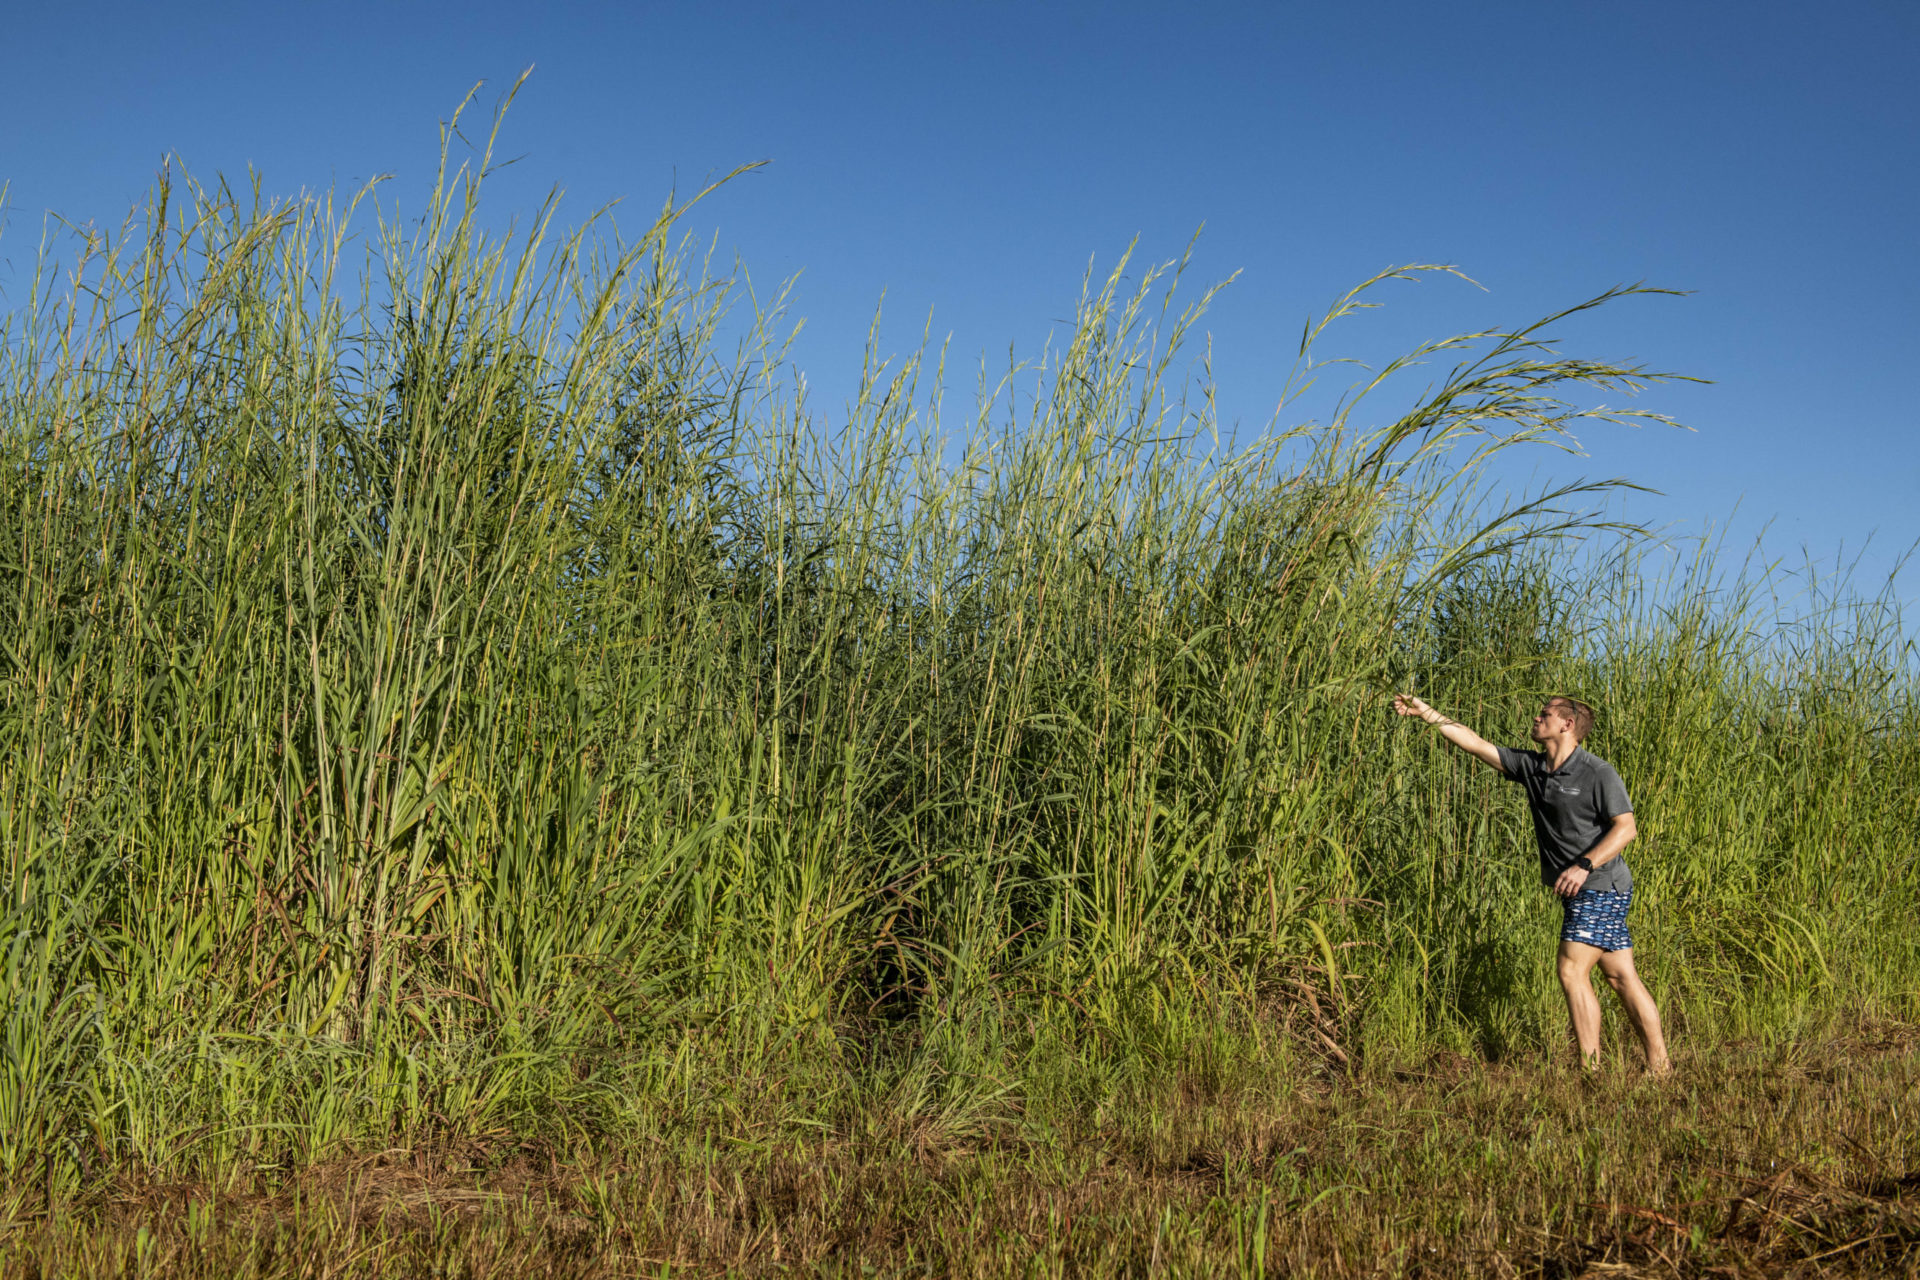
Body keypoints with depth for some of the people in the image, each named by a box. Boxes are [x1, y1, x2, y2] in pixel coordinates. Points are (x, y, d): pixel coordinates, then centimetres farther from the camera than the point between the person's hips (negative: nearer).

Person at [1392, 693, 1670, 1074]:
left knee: (1572, 971, -12)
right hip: (1582, 894, 8)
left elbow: (1626, 827, -18)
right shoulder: (1532, 767, 8)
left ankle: (1591, 1068, -9)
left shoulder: (1598, 773, -13)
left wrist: (1584, 865, -29)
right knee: (1621, 977, 8)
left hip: (1600, 887, -8)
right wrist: (1427, 713, 5)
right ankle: (1658, 1068, 12)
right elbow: (1477, 745, 8)